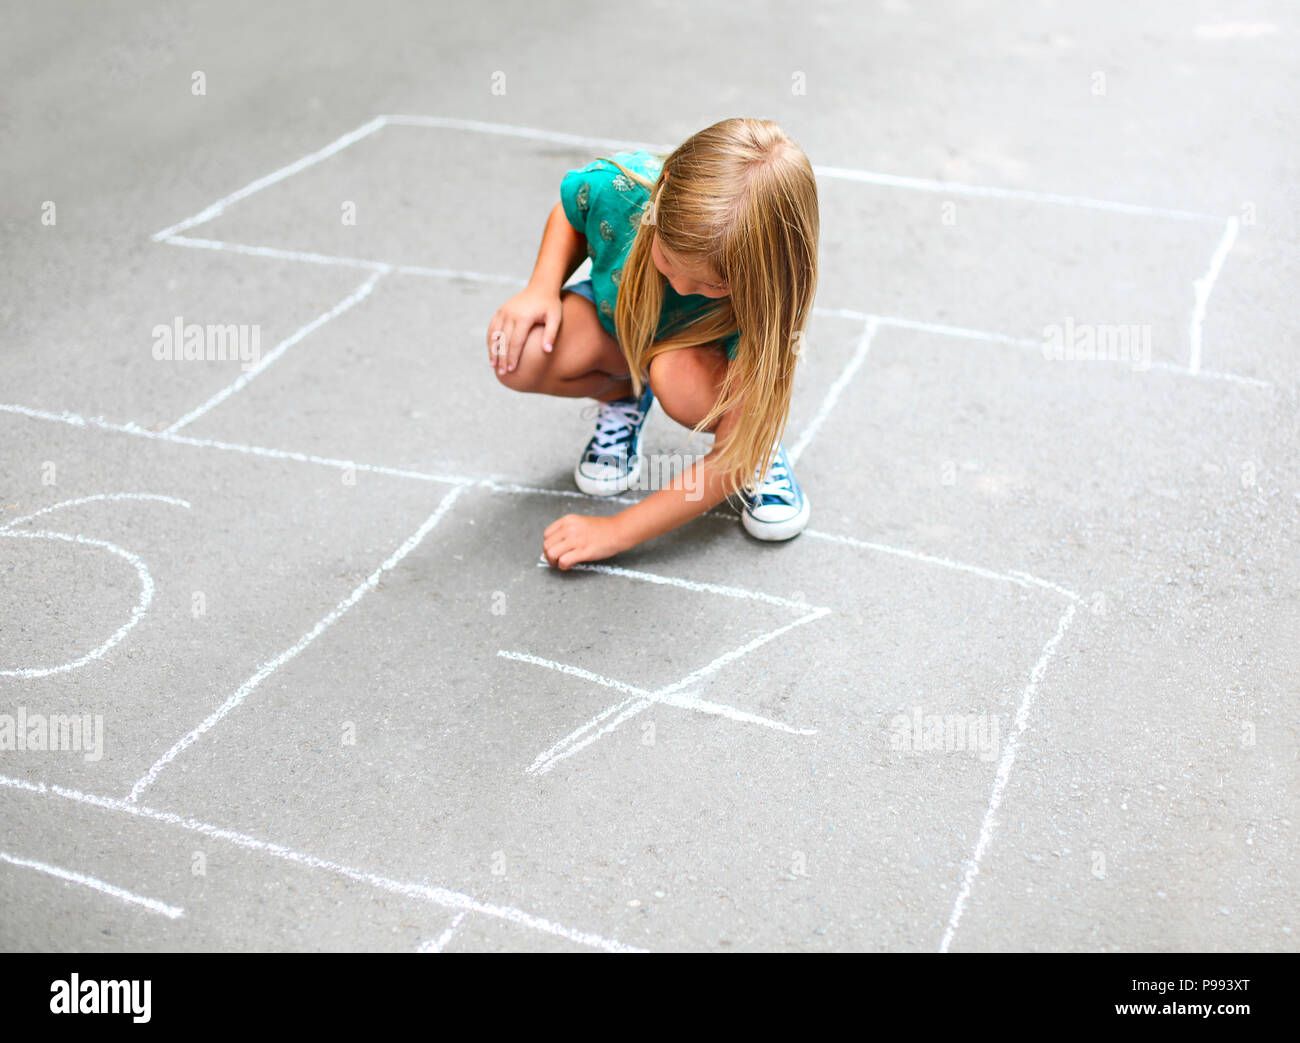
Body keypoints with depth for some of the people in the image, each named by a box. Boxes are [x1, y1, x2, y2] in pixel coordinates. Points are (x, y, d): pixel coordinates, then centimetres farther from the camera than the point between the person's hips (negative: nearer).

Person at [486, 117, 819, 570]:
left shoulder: (766, 297, -37)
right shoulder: (617, 185, -33)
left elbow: (733, 459, -32)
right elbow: (571, 214, -3)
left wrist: (617, 530, -32)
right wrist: (541, 289, -23)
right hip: (614, 323, 3)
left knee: (676, 375, -41)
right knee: (521, 355, -30)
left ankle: (766, 441, -6)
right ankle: (624, 398, 4)